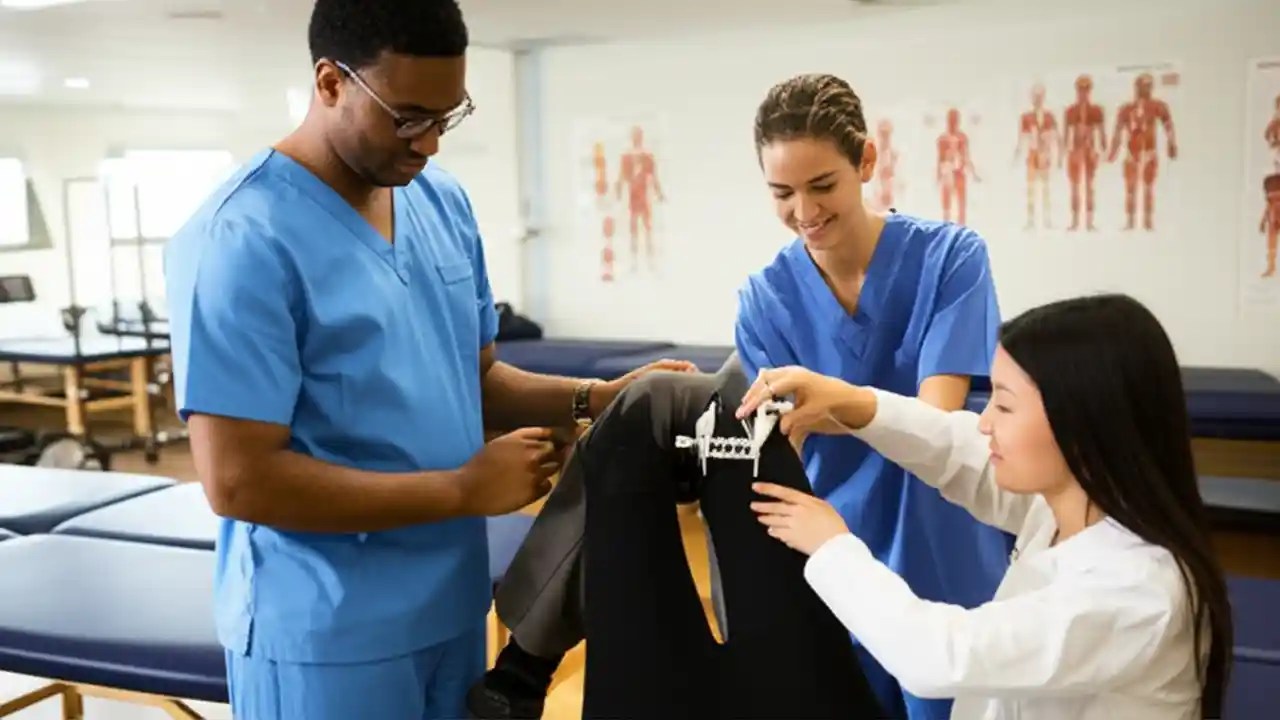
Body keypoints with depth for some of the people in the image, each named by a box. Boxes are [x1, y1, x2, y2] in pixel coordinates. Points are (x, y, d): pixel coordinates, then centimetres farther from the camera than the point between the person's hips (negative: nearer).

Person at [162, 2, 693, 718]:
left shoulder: (445, 203, 3)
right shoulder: (242, 240, -18)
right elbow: (240, 480, -21)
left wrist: (593, 399, -6)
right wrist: (464, 489, -19)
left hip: (450, 606, 7)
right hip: (323, 635, -6)